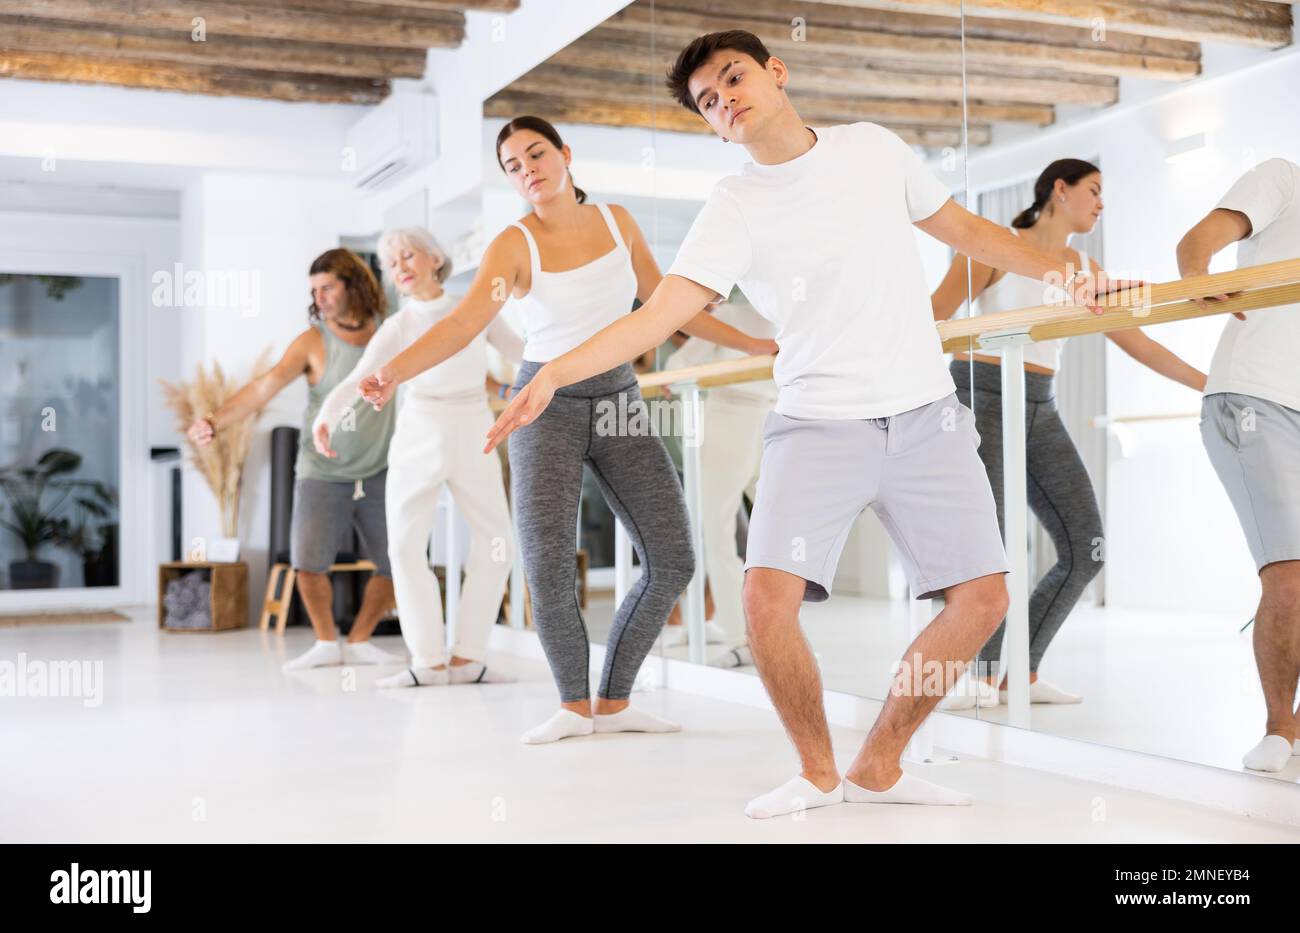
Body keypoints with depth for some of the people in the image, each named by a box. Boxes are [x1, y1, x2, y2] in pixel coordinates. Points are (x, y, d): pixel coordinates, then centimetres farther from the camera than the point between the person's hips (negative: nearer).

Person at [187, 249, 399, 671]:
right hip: (322, 474, -2)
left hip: (378, 473, 3)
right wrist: (215, 420, -36)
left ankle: (358, 640, 20)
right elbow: (264, 387, -22)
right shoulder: (312, 341, -11)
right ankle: (326, 643, 7)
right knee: (308, 562, -17)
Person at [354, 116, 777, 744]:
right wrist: (392, 372, -39)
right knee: (549, 568, -19)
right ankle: (574, 705, 2)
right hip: (547, 403, -4)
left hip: (617, 400, 4)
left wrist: (754, 344, 14)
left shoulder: (616, 221, 4)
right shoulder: (514, 245, -8)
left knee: (672, 562, -4)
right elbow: (461, 324, -22)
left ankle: (613, 702, 10)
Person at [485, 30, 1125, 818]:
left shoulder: (874, 148, 6)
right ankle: (818, 772, 5)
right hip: (819, 424, -3)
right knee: (769, 596, -19)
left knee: (982, 597, -1)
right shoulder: (734, 209, -3)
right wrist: (553, 375, -24)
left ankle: (879, 766, 15)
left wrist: (1054, 270, 9)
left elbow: (964, 228, 19)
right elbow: (659, 315, -12)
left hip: (927, 418, 3)